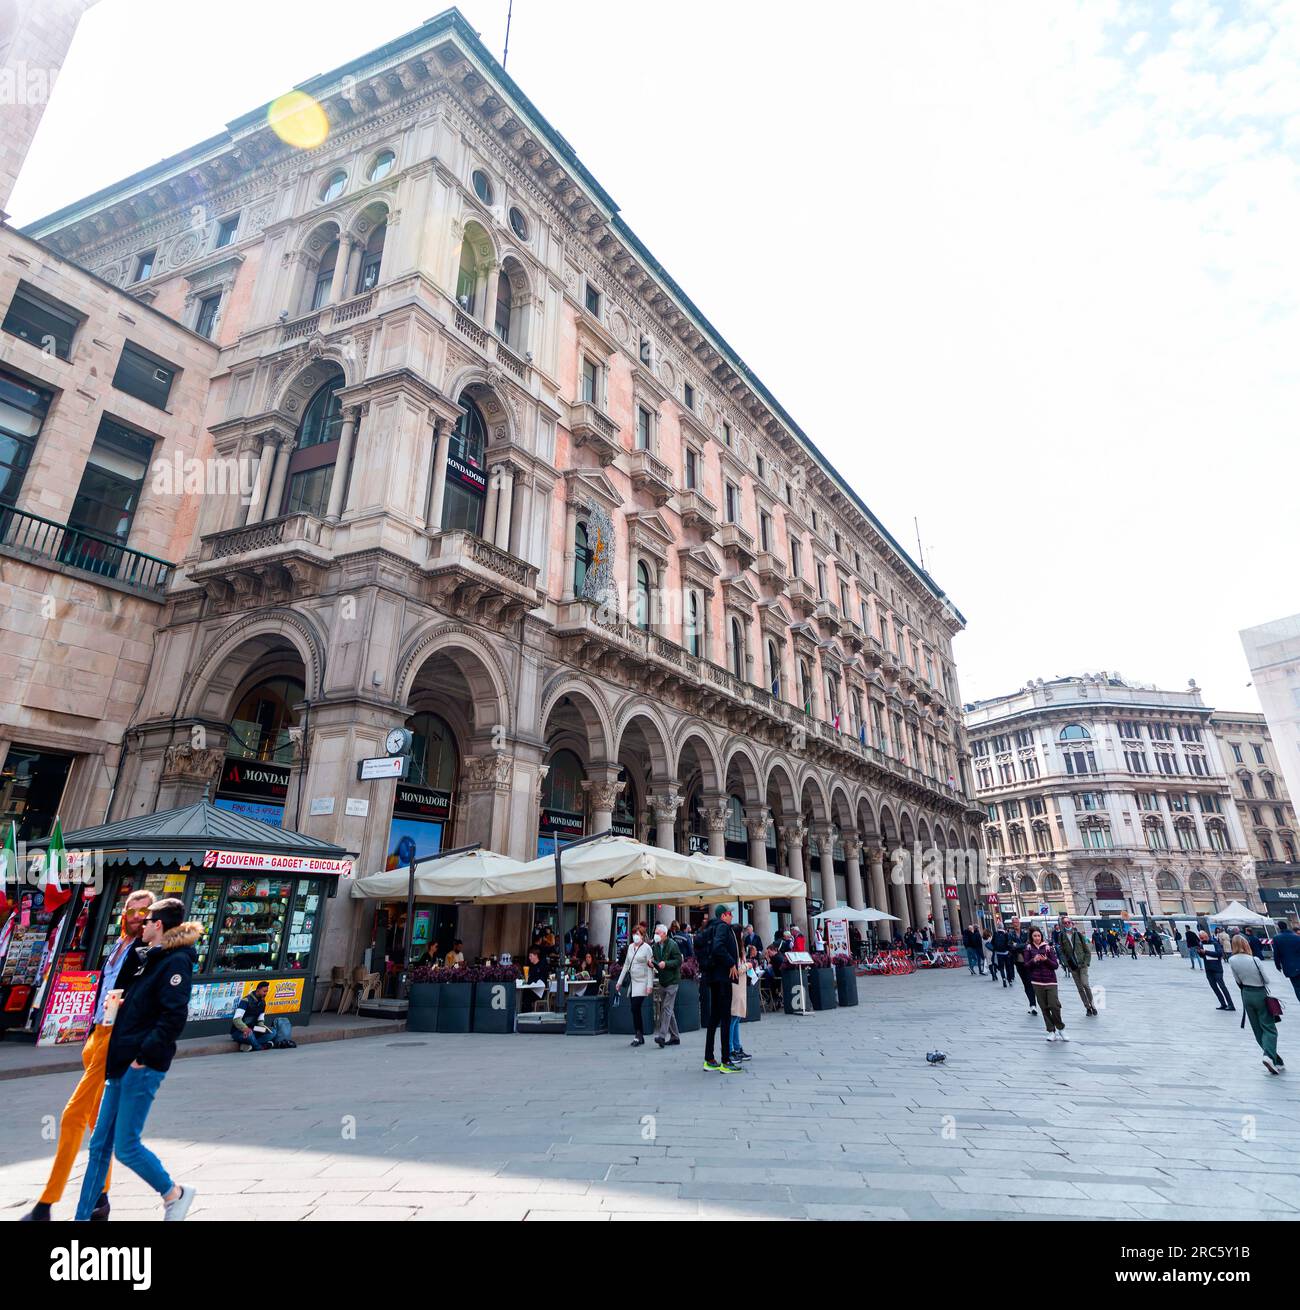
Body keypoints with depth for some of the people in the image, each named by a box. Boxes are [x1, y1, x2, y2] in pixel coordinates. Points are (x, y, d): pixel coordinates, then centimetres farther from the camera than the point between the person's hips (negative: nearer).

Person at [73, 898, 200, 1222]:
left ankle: (174, 1194, 16)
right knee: (99, 1144, 12)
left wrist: (145, 1055, -20)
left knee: (125, 1146, -2)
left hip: (142, 1067, -9)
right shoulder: (153, 959, 15)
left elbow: (174, 1016, -23)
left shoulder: (176, 961, -16)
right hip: (122, 1064, 9)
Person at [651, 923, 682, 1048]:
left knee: (666, 1008, -12)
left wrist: (666, 964, -22)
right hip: (662, 981, 7)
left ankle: (662, 1036, -14)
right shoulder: (655, 946, 9)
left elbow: (679, 961, -14)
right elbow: (654, 960, 16)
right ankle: (675, 1037, 22)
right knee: (669, 1009, 13)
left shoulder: (672, 945, -11)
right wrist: (653, 963, -6)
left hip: (672, 981, -7)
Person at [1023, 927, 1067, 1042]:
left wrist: (1046, 960, -19)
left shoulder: (1048, 947, 0)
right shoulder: (1029, 948, 3)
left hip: (1050, 981, -1)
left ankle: (1061, 1028, 13)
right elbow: (1026, 966, 2)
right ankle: (1051, 1031, 13)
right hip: (1037, 982, 1)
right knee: (1044, 1007, 3)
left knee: (1054, 1005, -9)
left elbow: (1055, 965, -1)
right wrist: (1033, 960, -17)